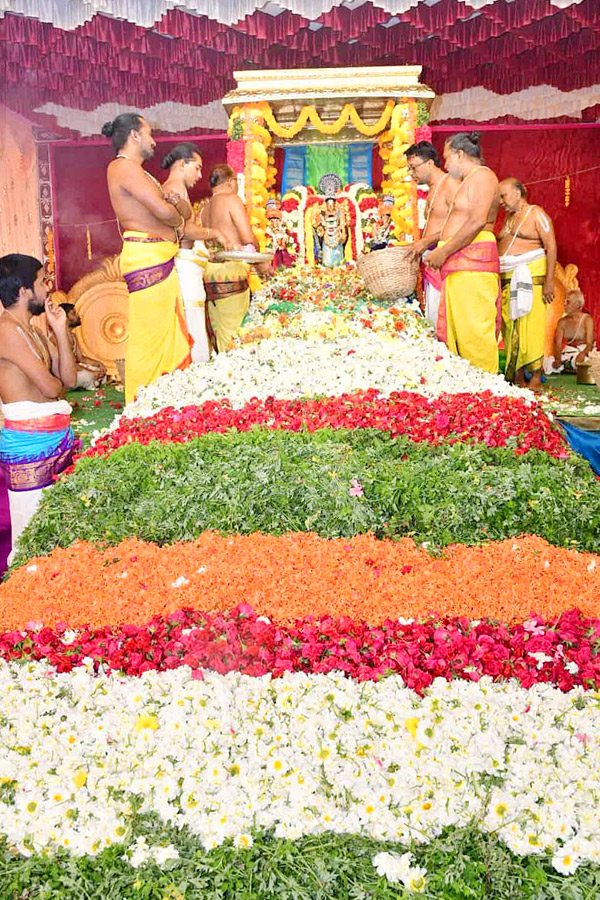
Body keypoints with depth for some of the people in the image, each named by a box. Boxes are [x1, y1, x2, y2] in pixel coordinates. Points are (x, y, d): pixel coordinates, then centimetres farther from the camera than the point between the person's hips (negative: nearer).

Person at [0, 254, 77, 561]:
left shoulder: (33, 331, 17)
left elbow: (68, 378, 12)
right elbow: (49, 387, -17)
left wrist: (60, 330, 6)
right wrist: (56, 384, 7)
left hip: (57, 434, 9)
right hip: (29, 440, -9)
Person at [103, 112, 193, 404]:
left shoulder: (134, 170, 24)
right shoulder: (124, 166, -8)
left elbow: (185, 211, 18)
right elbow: (163, 211, -20)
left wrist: (174, 200, -5)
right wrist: (179, 220, 2)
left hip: (162, 258, 10)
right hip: (146, 257, -10)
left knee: (169, 331, 13)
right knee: (149, 334, -8)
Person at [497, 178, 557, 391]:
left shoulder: (536, 213, -1)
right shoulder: (508, 218, 20)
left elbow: (551, 246, -6)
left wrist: (549, 280, -14)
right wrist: (499, 279, 11)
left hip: (530, 275, -6)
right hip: (507, 278, 7)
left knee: (530, 327, -10)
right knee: (510, 327, 0)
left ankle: (536, 379, -6)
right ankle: (517, 378, 4)